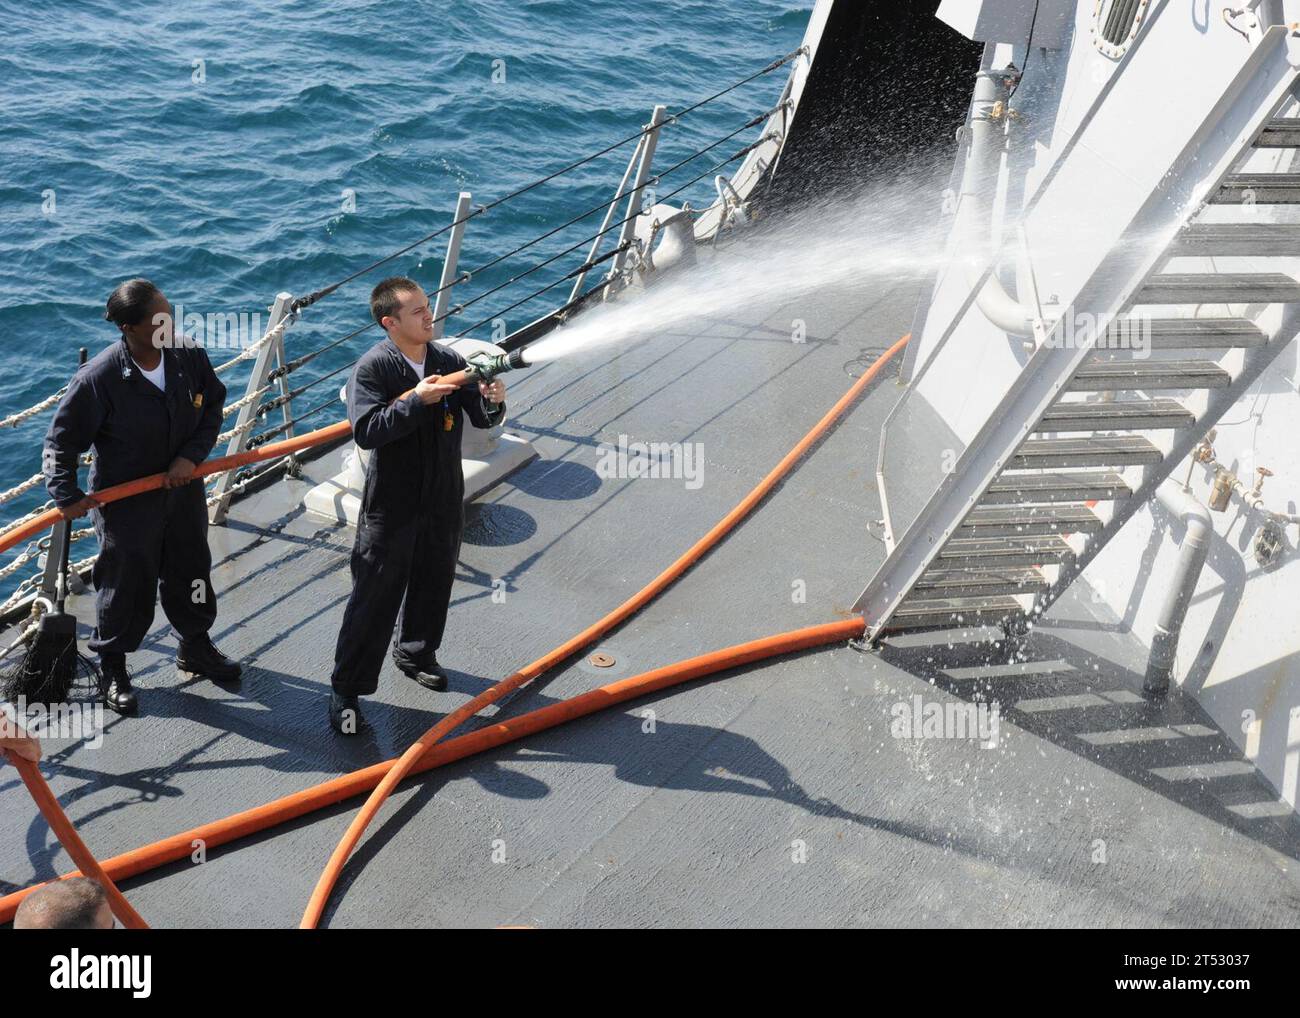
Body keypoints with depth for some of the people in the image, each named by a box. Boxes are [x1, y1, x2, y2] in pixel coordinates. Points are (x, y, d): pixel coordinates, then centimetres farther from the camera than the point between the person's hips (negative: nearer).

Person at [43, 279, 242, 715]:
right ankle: (112, 666, 34)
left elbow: (213, 406, 2)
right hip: (125, 501, -4)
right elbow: (62, 440, -13)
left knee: (191, 572, 20)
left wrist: (192, 455, -11)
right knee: (127, 584, 10)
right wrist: (66, 494, -19)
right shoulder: (98, 378, -25)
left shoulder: (189, 356, -13)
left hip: (183, 490, 5)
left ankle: (195, 647, 45)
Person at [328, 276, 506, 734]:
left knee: (433, 586, 21)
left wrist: (492, 402, -20)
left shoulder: (450, 361, -1)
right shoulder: (372, 368, -15)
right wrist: (417, 400, -33)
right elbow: (366, 431, -26)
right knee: (374, 598, 1)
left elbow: (480, 419, 3)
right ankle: (346, 689, 14)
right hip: (391, 506, -5)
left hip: (444, 502, 5)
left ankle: (416, 654, 47)